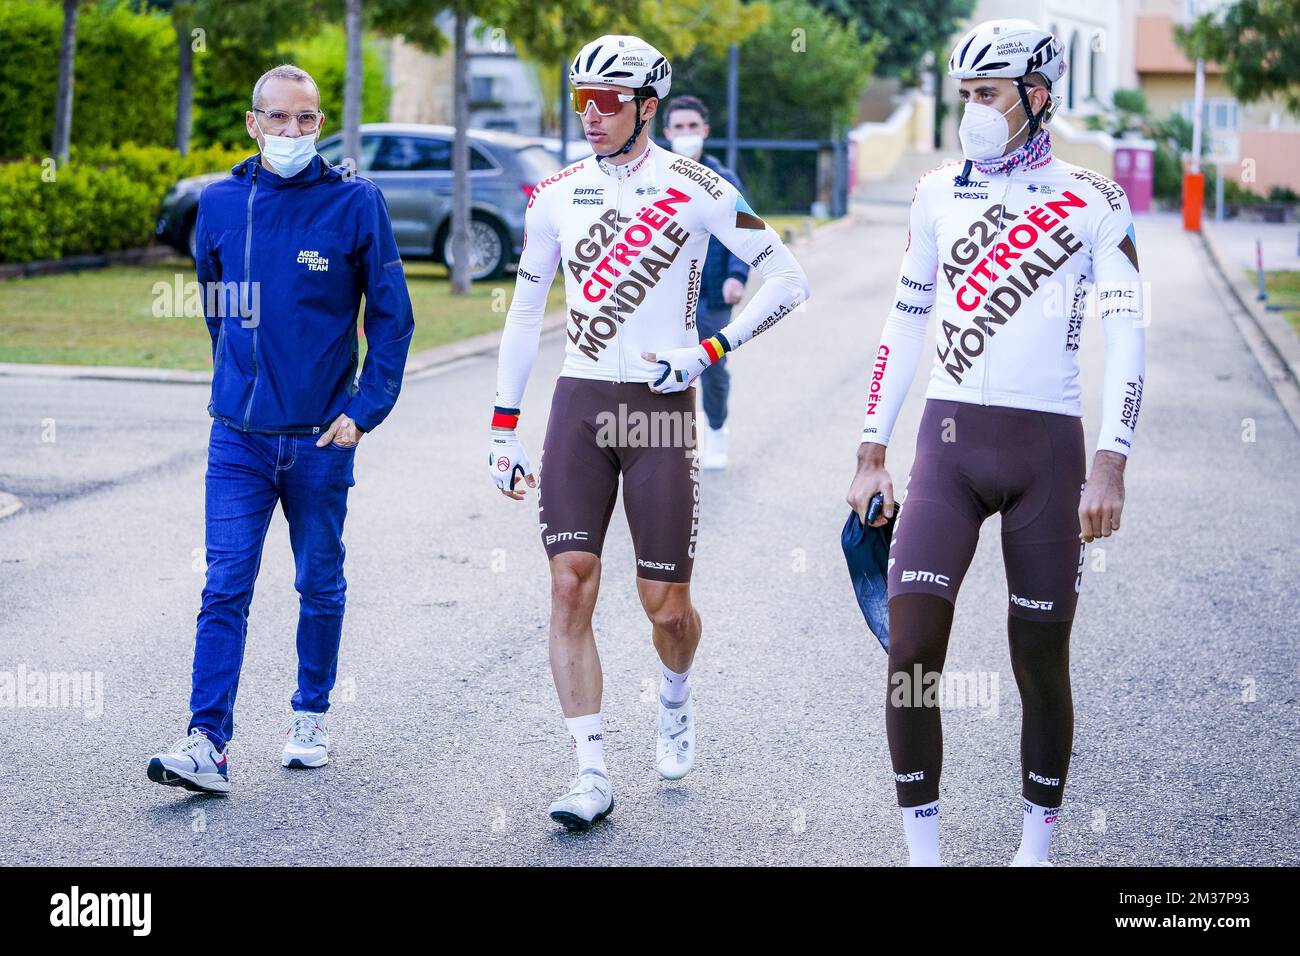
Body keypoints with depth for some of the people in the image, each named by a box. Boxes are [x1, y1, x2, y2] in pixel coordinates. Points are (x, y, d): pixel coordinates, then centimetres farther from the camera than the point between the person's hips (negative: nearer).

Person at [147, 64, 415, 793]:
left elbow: (392, 315, -1)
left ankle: (312, 717, 28)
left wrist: (366, 408, -7)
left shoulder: (356, 202, -4)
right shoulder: (220, 204, 4)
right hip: (238, 434, 2)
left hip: (321, 436, -1)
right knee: (226, 587, -7)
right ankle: (208, 742, -10)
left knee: (320, 585, 12)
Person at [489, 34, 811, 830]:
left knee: (665, 601, 1)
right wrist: (504, 427, 11)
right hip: (579, 404, 3)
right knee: (571, 585, -8)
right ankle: (593, 775, -3)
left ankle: (677, 702, 36)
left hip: (660, 406, -3)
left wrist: (708, 352, -10)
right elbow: (526, 312, 14)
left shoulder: (697, 189, -4)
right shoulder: (557, 194, 7)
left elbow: (789, 279, -1)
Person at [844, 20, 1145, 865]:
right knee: (911, 652, -9)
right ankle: (923, 849, 3)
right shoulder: (939, 193, 10)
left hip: (1048, 449, -2)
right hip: (949, 445, 2)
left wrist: (1110, 466, -14)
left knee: (1041, 662, 4)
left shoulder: (1093, 201, 1)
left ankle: (1038, 844, 21)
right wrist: (872, 453, 12)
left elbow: (1127, 335, -4)